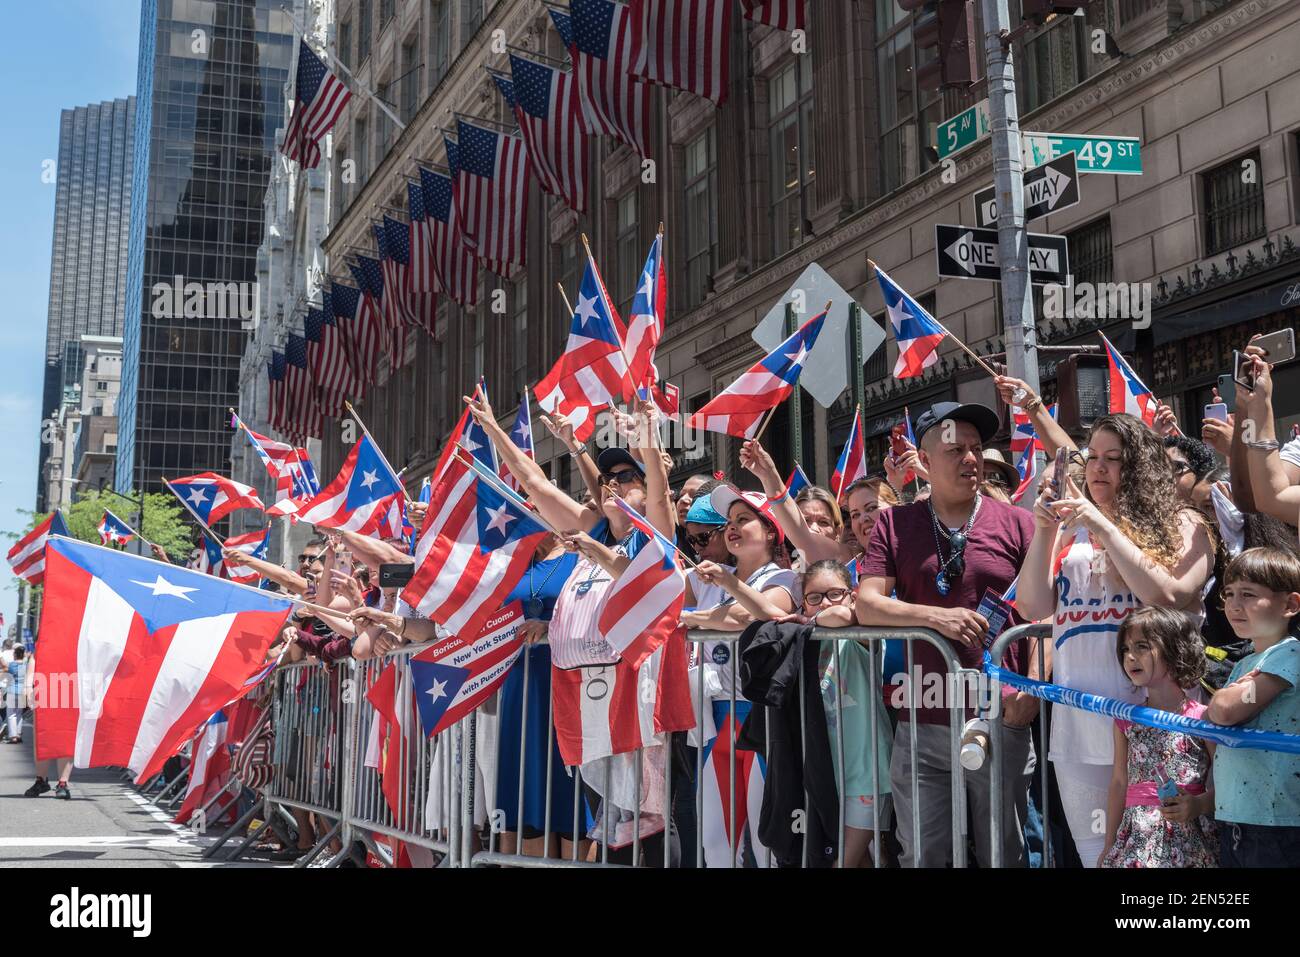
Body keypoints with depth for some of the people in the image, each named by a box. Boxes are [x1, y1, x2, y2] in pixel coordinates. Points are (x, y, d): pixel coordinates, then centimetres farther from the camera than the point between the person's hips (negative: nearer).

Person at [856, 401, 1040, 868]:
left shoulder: (1016, 524, 3)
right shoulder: (894, 525, 7)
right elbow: (866, 604, -2)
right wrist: (937, 616, -16)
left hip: (1000, 723, -1)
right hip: (921, 725, 1)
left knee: (1003, 855, 10)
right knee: (923, 856, 8)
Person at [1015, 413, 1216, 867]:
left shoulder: (1182, 524, 3)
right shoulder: (1070, 529, 11)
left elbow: (1171, 599, -13)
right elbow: (1033, 607, 5)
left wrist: (1107, 529, -13)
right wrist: (1043, 532, -6)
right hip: (1078, 717, 3)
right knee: (1095, 851, 12)